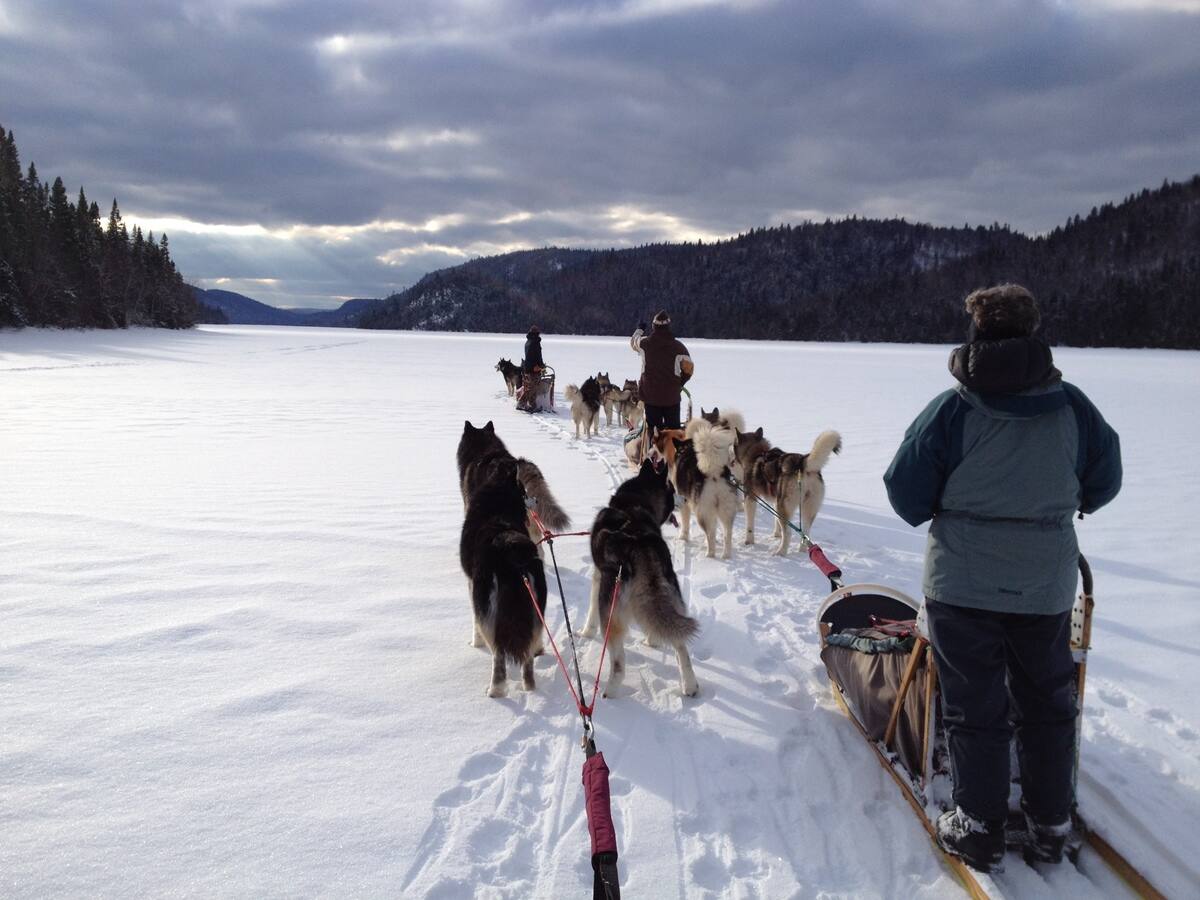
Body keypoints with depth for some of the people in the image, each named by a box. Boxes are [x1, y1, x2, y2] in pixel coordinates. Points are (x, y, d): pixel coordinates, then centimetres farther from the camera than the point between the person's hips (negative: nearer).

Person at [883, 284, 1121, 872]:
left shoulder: (953, 409, -13)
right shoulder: (1071, 405, -3)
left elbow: (905, 488, -10)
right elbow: (1104, 481, 9)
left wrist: (942, 517, 11)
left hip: (963, 581, -3)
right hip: (1046, 584, 3)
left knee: (975, 707, 9)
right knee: (1046, 702, 19)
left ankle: (980, 828, 19)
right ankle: (1050, 826, 30)